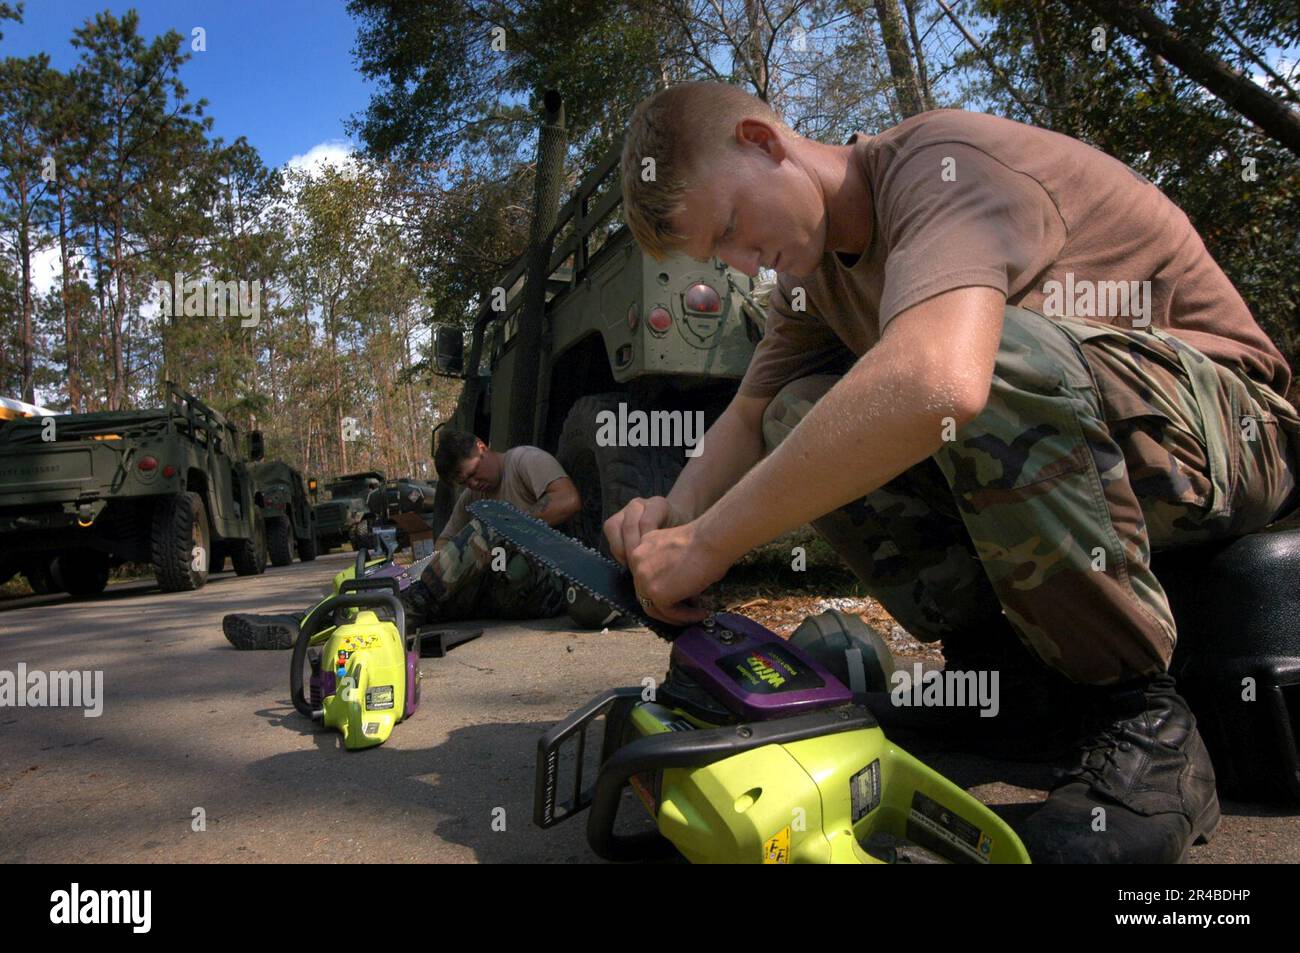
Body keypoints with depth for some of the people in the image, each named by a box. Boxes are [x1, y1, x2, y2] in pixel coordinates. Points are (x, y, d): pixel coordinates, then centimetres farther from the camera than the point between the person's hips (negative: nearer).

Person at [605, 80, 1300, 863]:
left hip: (1232, 428, -7)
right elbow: (749, 416, 11)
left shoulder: (942, 161, -24)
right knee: (801, 416, -8)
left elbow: (936, 382, -44)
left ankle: (1143, 718, -21)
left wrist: (709, 544, -36)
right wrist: (674, 510, -12)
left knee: (999, 355, -38)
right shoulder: (815, 267, 5)